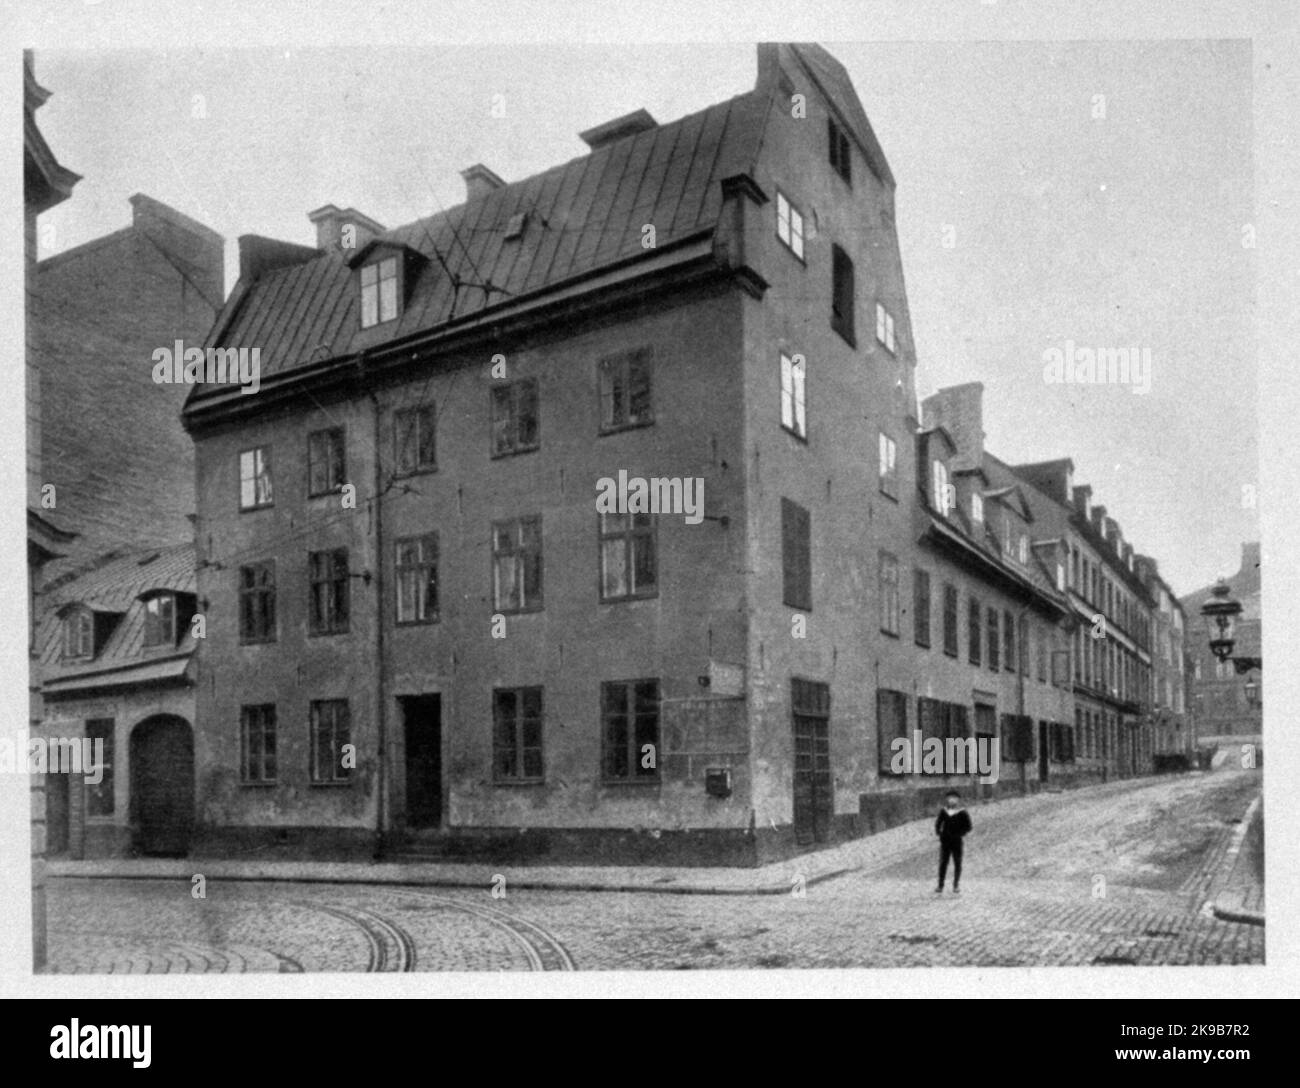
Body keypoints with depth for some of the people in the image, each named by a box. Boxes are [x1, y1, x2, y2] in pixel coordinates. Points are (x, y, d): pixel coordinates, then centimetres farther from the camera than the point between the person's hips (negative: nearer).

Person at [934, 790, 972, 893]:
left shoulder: (962, 813, -7)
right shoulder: (943, 812, 3)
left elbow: (968, 828, -3)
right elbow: (938, 823, 15)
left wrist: (961, 834, -12)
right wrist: (938, 832, 3)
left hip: (957, 842, -2)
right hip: (945, 842, 2)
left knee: (957, 864, 6)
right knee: (943, 863, 5)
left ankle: (956, 886, 17)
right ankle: (940, 886, 11)